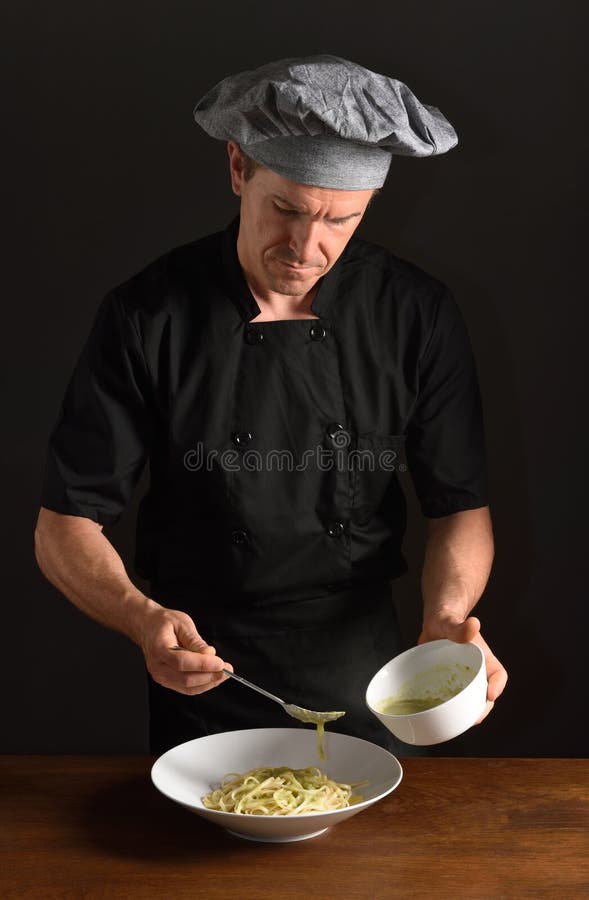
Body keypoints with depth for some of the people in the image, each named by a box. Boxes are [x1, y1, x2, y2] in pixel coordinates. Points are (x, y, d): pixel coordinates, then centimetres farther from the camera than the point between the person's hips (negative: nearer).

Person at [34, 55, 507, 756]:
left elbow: (460, 507, -2)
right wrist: (143, 619, -30)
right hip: (201, 684, -1)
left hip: (365, 685, 2)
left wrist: (447, 615, -21)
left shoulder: (418, 316, -9)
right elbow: (64, 527, -12)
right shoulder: (148, 317, -14)